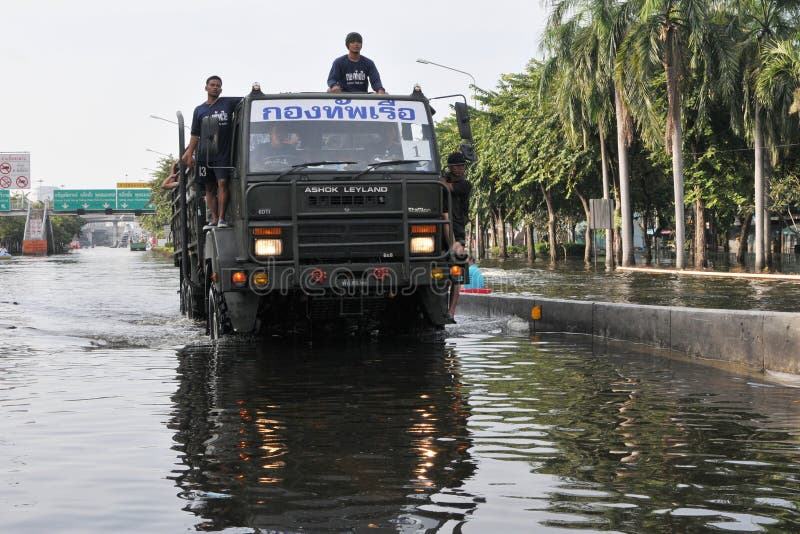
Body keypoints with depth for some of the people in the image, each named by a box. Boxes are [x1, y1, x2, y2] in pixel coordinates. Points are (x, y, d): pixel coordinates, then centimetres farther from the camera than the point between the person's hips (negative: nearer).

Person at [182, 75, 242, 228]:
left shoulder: (228, 103, 6)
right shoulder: (199, 110, 12)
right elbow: (195, 135, 11)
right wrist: (189, 153, 3)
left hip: (223, 153, -3)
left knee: (222, 182, -14)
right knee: (209, 187, 4)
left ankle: (221, 218, -14)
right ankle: (214, 218, 10)